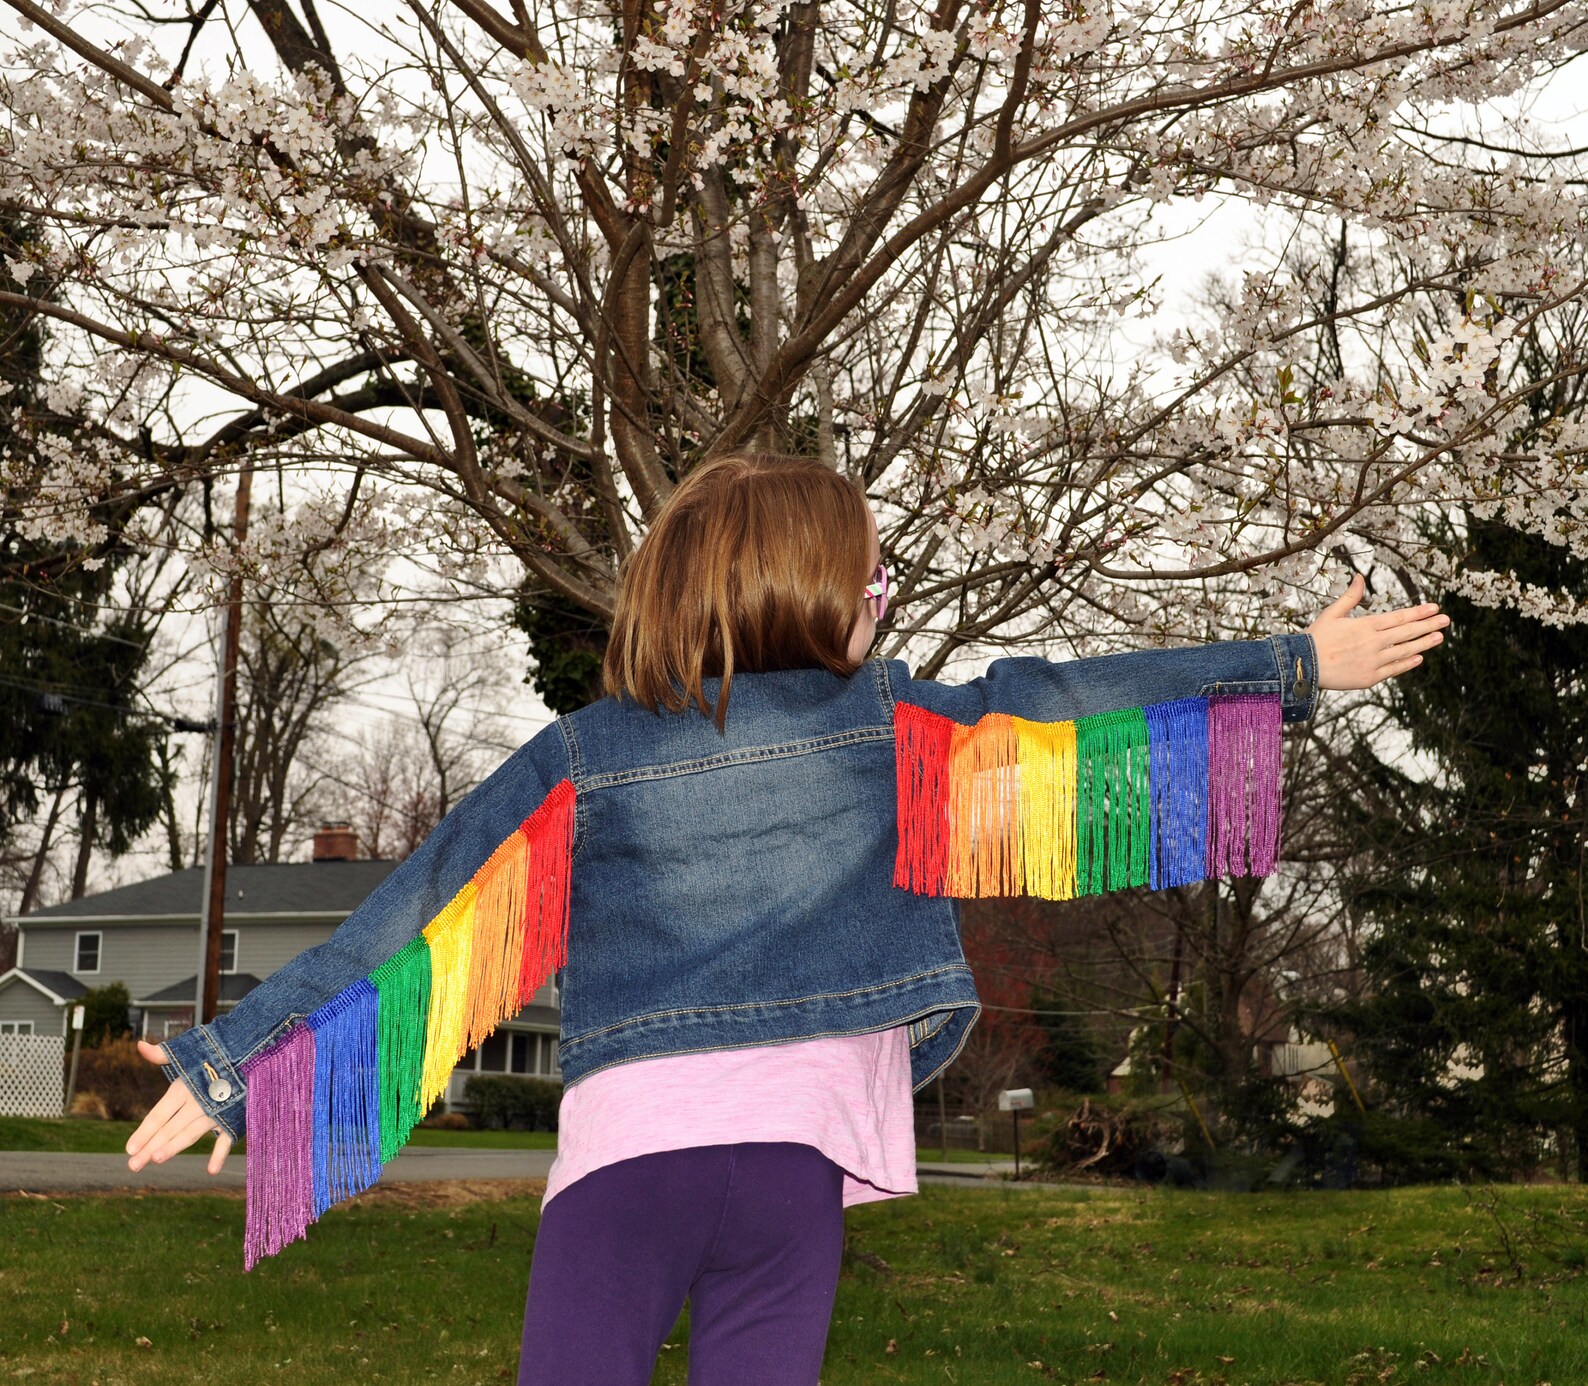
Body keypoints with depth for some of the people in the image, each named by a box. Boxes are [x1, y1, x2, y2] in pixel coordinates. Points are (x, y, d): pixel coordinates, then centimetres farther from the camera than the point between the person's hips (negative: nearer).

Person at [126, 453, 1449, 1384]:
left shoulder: (581, 762, 8)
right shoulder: (884, 726, 6)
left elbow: (416, 923, 6)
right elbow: (1060, 706, 10)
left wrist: (234, 1057, 11)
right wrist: (1300, 665, 18)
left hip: (619, 1142, 0)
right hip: (797, 1145, 0)